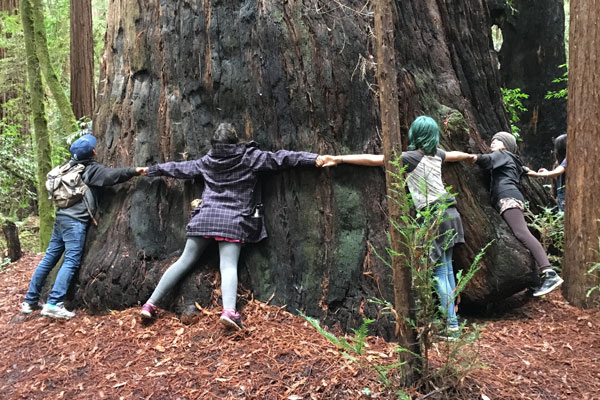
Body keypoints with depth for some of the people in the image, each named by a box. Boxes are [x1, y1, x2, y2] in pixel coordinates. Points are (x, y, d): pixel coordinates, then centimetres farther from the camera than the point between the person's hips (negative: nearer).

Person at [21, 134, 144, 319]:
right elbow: (112, 174, -18)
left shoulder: (71, 166, 17)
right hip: (75, 221, -8)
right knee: (71, 262, -9)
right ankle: (53, 304, -16)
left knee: (49, 259, 13)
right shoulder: (92, 169, -6)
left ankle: (30, 301, 20)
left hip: (61, 217, 9)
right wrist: (134, 171, -19)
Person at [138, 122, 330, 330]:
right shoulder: (249, 157, 3)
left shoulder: (206, 161, 14)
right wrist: (313, 158, 2)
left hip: (204, 218, 4)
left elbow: (180, 168, 26)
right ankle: (229, 310, -34)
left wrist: (153, 169, 43)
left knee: (184, 262, 9)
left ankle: (150, 304, 11)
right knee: (229, 266, -12)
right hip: (233, 221, -3)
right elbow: (279, 158, 1)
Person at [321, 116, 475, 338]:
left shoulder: (411, 157, -10)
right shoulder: (437, 154, 11)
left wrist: (339, 159, -13)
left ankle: (452, 327, -2)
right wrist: (472, 156, 57)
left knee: (440, 272, -4)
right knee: (447, 267, 13)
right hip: (450, 212, 8)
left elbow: (374, 159, -15)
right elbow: (456, 155, 34)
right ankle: (452, 318, 19)